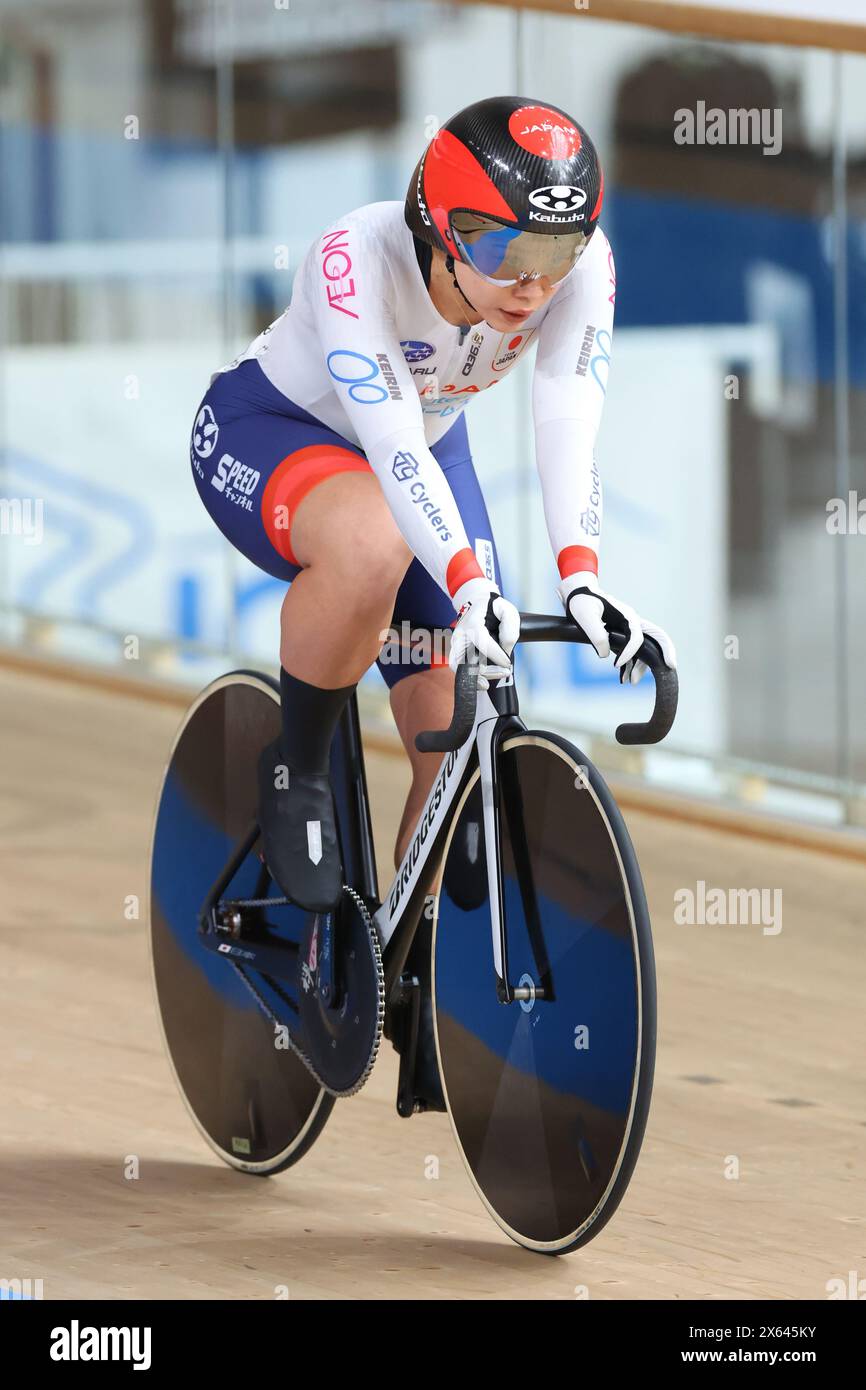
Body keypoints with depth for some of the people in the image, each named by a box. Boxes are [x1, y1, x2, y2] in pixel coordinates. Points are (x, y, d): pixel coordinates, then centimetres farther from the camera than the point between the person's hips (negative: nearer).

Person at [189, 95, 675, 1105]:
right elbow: (391, 449, -44)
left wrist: (582, 579, -50)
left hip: (425, 448, 5)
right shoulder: (357, 258, -37)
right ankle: (295, 770, -15)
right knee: (372, 546, -40)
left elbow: (568, 426, -34)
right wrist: (470, 587, -56)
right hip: (267, 431, -5)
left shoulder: (581, 265, -25)